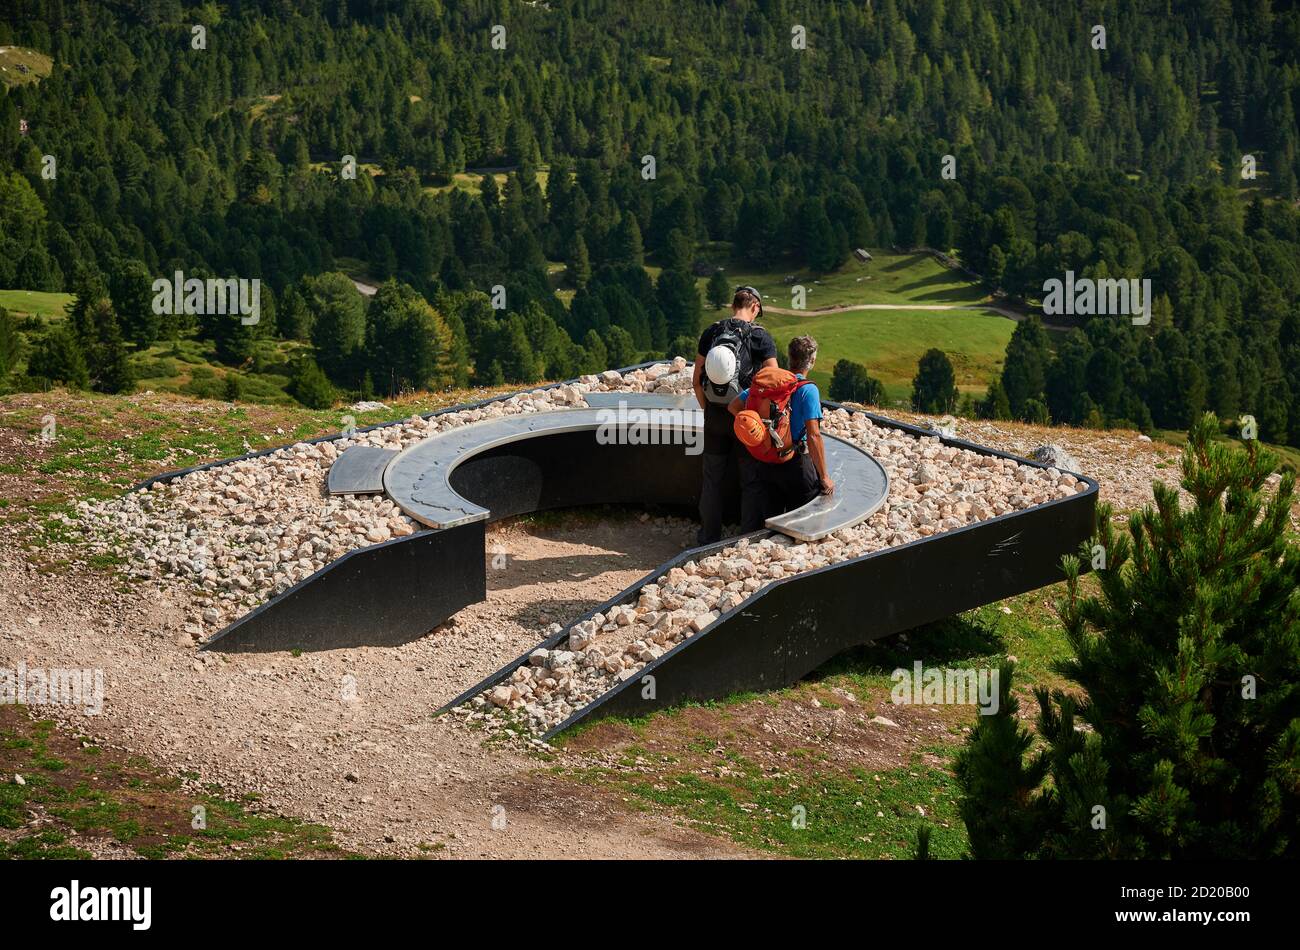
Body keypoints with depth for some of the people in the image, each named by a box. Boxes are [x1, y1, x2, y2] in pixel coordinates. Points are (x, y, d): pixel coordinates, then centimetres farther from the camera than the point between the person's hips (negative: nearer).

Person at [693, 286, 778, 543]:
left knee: (713, 480, 14)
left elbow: (697, 382, 3)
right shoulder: (761, 337, -10)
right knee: (751, 481, 8)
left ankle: (708, 541, 21)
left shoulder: (711, 333, 1)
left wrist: (708, 409, 15)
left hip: (715, 416, 4)